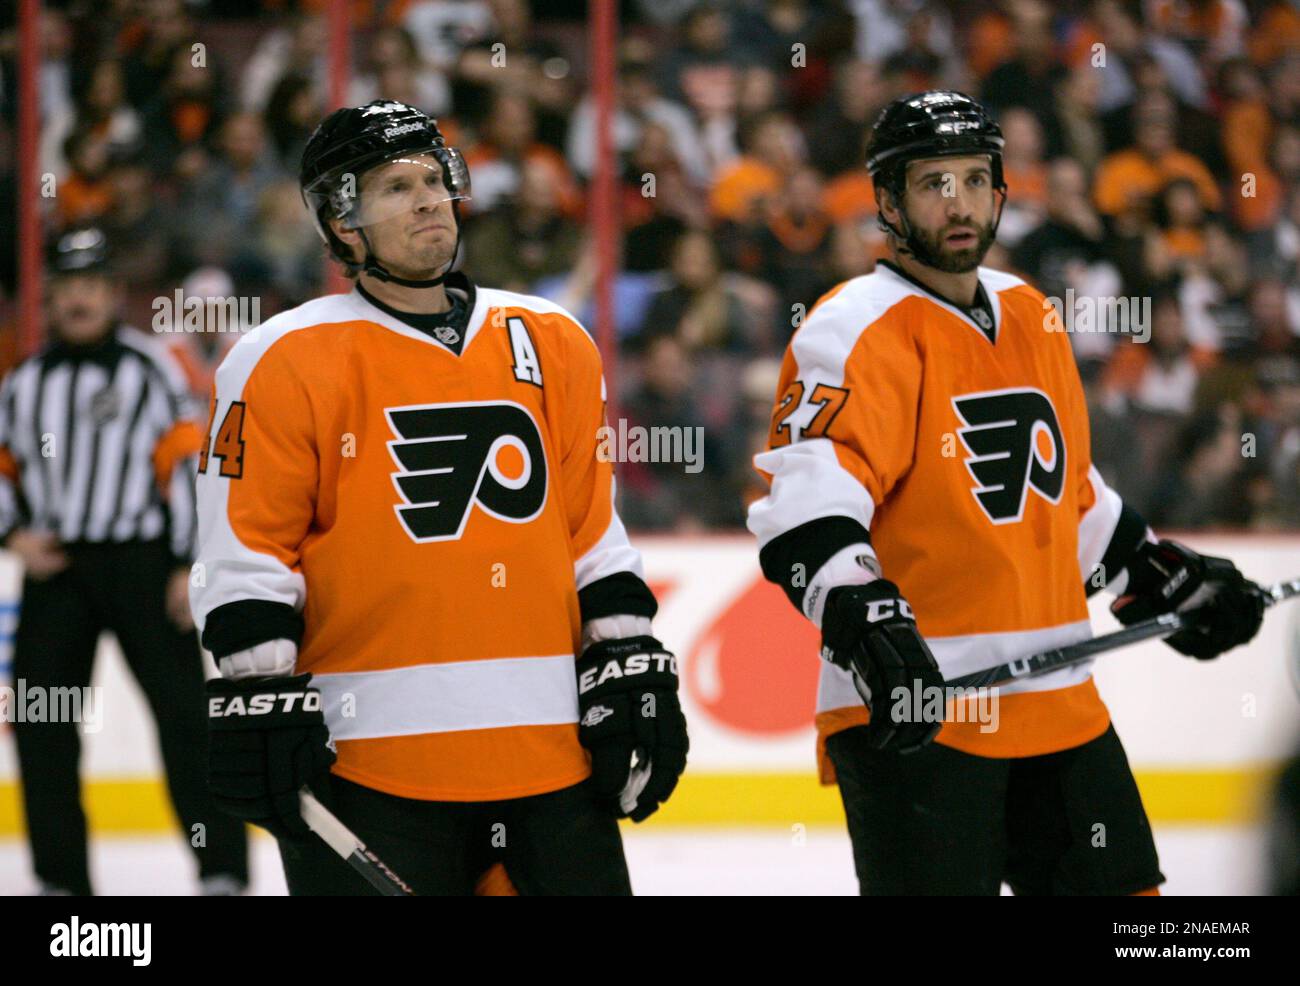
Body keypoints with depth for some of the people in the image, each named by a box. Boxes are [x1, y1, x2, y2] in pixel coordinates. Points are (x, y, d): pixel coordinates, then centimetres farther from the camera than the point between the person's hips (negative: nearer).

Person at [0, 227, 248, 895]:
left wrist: (191, 566, -11)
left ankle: (222, 870, -6)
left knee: (185, 710, -9)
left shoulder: (150, 369, -1)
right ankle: (62, 878, 12)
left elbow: (189, 465, -4)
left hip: (139, 563, -4)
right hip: (56, 566, 4)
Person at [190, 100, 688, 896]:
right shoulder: (287, 363, -1)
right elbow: (244, 554, -3)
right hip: (367, 761, -4)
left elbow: (593, 533, 17)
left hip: (551, 757, 4)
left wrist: (630, 672, 11)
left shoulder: (553, 346, 13)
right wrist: (261, 704, -10)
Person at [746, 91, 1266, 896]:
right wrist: (865, 620, -37)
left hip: (1056, 702, 8)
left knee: (1117, 883, 11)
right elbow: (805, 499, -23)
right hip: (913, 707, -8)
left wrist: (1162, 577, 26)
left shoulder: (1030, 316, 16)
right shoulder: (858, 332, -11)